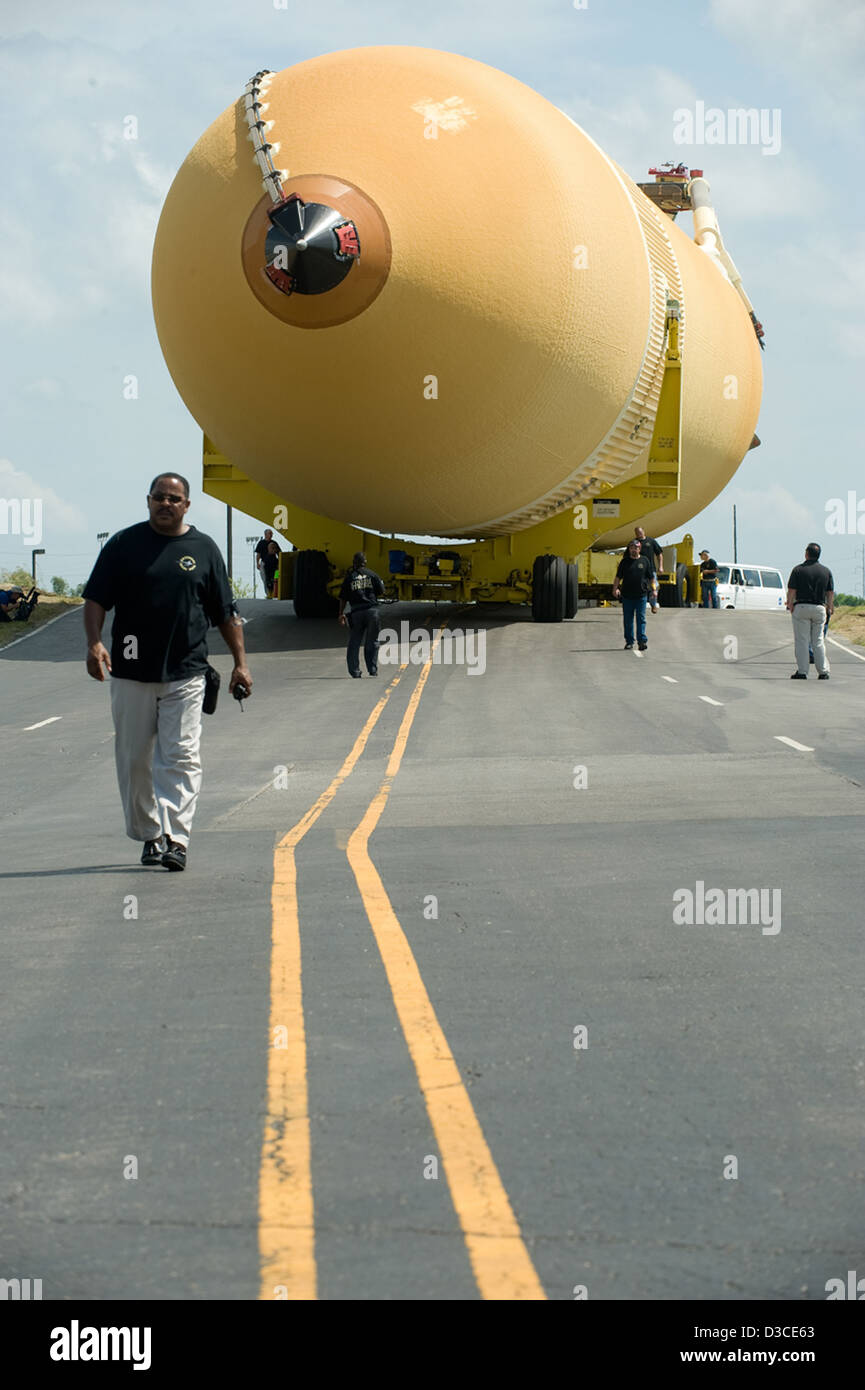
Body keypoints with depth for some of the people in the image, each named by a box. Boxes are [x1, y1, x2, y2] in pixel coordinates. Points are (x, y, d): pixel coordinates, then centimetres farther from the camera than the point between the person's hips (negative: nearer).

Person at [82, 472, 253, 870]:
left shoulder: (203, 549, 8)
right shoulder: (124, 544, 5)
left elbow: (225, 612, 12)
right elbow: (96, 598, 3)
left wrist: (240, 662, 7)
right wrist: (94, 643, -13)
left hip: (185, 674, -1)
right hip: (131, 673, 1)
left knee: (181, 757, -10)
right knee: (134, 759, 6)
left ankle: (175, 839, -15)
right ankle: (148, 835, 19)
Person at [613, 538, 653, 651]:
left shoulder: (645, 560, 6)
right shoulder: (624, 562, 6)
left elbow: (651, 577, 10)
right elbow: (618, 577, 5)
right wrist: (615, 588, -7)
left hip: (641, 595, -1)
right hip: (627, 595, 1)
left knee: (641, 618, -4)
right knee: (628, 619, 5)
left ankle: (642, 641, -6)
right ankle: (629, 641, 12)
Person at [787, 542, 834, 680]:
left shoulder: (798, 569, -4)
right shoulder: (826, 571, 7)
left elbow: (791, 591, -6)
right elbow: (831, 593, 8)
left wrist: (790, 605, 6)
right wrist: (829, 608, 18)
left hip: (802, 607, -3)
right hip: (820, 608, 3)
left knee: (801, 640, 0)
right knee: (818, 641, 9)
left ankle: (802, 671, -3)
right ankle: (823, 671, 7)